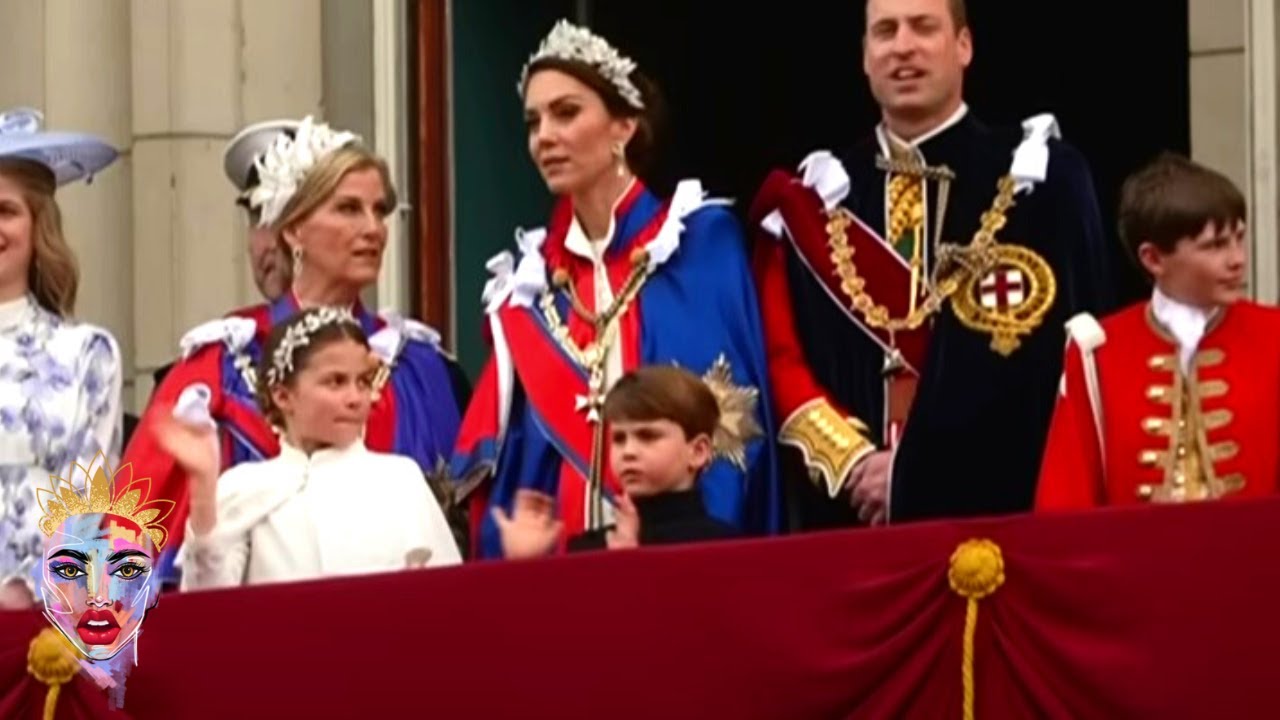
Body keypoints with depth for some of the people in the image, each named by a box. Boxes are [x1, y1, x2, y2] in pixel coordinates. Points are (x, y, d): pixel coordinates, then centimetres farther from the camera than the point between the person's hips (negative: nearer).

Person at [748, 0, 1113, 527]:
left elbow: (1060, 352, -8)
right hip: (848, 513, 3)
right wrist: (852, 461, -10)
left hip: (998, 506, -3)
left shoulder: (1041, 180, 1)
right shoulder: (816, 197, 12)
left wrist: (916, 468, -12)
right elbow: (780, 356, 7)